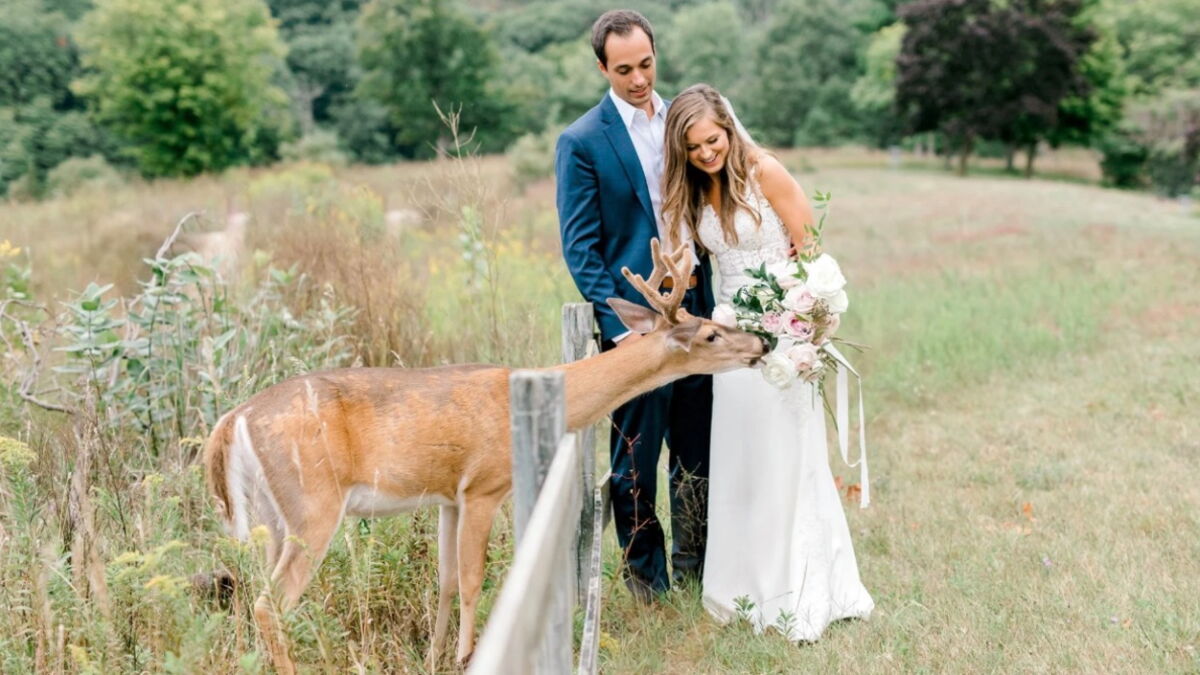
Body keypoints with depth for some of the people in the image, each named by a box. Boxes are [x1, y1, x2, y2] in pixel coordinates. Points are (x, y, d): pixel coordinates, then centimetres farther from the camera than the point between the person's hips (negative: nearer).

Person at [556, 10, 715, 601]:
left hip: (696, 313, 4)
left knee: (700, 452, 12)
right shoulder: (581, 142, -6)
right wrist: (619, 325, -14)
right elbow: (580, 248, -7)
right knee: (636, 458, 6)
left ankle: (694, 563, 29)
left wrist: (716, 297, 3)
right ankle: (645, 572, 23)